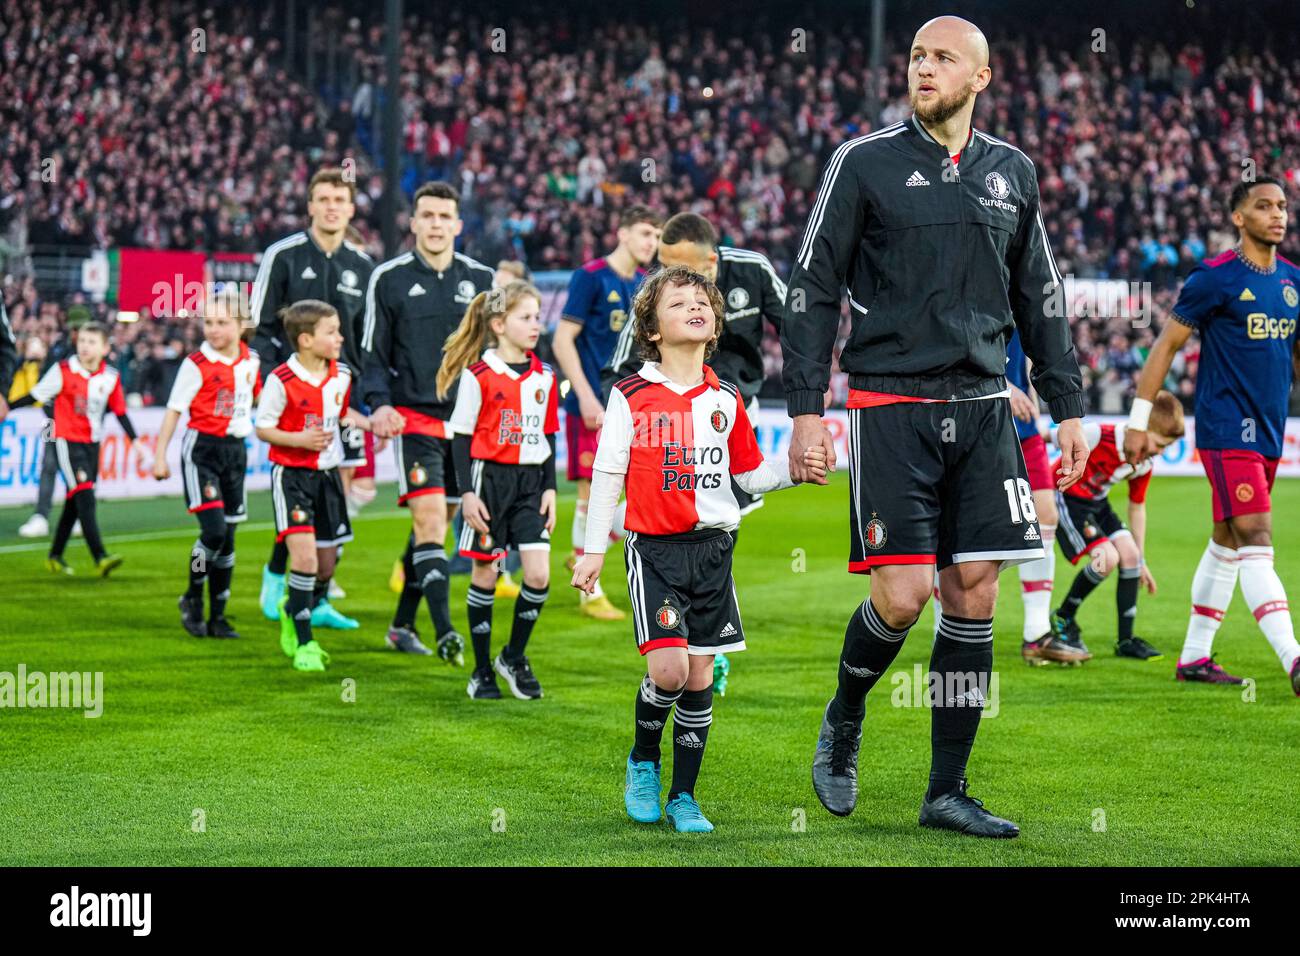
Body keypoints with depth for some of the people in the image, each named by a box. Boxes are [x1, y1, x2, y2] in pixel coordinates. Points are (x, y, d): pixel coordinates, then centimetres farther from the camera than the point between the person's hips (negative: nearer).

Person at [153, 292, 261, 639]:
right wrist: (160, 455, -10)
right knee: (213, 531, -15)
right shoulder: (197, 364, -9)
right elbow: (174, 409, -7)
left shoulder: (251, 360, 5)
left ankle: (218, 616, 15)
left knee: (227, 537, 7)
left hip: (235, 450, 5)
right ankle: (192, 600, 7)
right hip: (201, 449, -5)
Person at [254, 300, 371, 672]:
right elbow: (263, 429, -9)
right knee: (304, 558, -16)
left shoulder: (341, 375, 1)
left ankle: (291, 612, 39)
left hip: (328, 474, 6)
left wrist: (371, 424, 5)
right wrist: (300, 439, -22)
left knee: (326, 565, 9)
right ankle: (304, 644, -4)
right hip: (292, 474, -6)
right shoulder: (281, 381, -17)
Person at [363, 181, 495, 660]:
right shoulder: (389, 279, 0)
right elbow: (373, 352, 4)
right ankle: (445, 633, -21)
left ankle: (402, 625, 22)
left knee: (435, 524, 10)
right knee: (429, 520, -16)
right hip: (414, 418, -4)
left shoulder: (480, 279, 7)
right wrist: (380, 403, -11)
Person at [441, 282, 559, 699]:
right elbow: (462, 438, -5)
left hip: (530, 482, 4)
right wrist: (467, 493, -10)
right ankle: (482, 670, 14)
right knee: (485, 574, 4)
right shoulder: (477, 376, -9)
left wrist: (550, 488, 8)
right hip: (489, 479, -4)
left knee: (538, 574, -5)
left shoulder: (544, 376, 6)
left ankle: (514, 657, 15)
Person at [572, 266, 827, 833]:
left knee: (700, 675, 3)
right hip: (654, 548, -4)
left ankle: (683, 797, 14)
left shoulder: (726, 399, 8)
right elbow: (607, 475, 1)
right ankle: (643, 761, 12)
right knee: (668, 668, -16)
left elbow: (749, 474, 15)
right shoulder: (632, 397, -2)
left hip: (712, 548, 4)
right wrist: (593, 550, 0)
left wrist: (794, 470, -4)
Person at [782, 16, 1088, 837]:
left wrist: (1068, 406, 14)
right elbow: (813, 289, -1)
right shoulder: (865, 163, -1)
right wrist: (806, 409, -7)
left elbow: (1040, 298, 18)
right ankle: (843, 724, 20)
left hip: (982, 406, 4)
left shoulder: (1012, 172, 11)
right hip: (891, 404, -4)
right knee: (902, 595, -10)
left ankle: (947, 791, 9)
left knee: (975, 595, 0)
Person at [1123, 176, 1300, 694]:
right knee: (1256, 543, -14)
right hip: (1226, 431, -7)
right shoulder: (1215, 278, -9)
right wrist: (1138, 421, -5)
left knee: (1227, 544, 13)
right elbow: (1166, 345, -4)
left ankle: (1194, 656, 21)